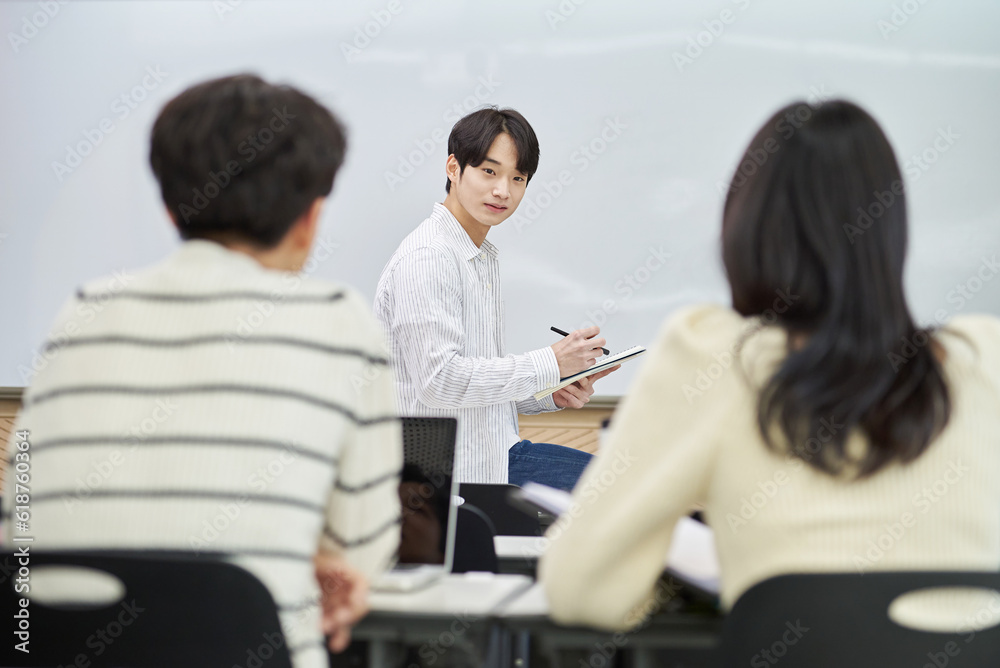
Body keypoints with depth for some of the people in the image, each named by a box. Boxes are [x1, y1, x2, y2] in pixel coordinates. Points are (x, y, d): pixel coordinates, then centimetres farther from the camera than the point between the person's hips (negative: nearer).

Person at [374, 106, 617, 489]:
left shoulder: (485, 257, 17)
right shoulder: (426, 259, -15)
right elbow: (440, 380, -23)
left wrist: (554, 394, 3)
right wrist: (550, 364, -17)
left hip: (496, 454, 10)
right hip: (456, 477, -10)